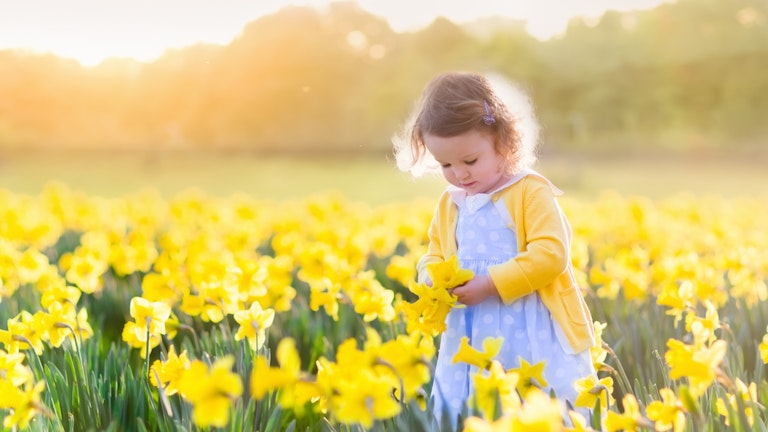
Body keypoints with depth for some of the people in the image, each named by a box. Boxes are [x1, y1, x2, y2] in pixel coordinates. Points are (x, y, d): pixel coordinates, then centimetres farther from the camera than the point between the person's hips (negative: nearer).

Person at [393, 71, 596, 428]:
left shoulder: (531, 192, -8)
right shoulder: (449, 205, 10)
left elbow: (550, 254, -17)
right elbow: (432, 258, 19)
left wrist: (490, 284, -20)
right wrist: (433, 280, -4)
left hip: (537, 342, -5)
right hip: (472, 344, 6)